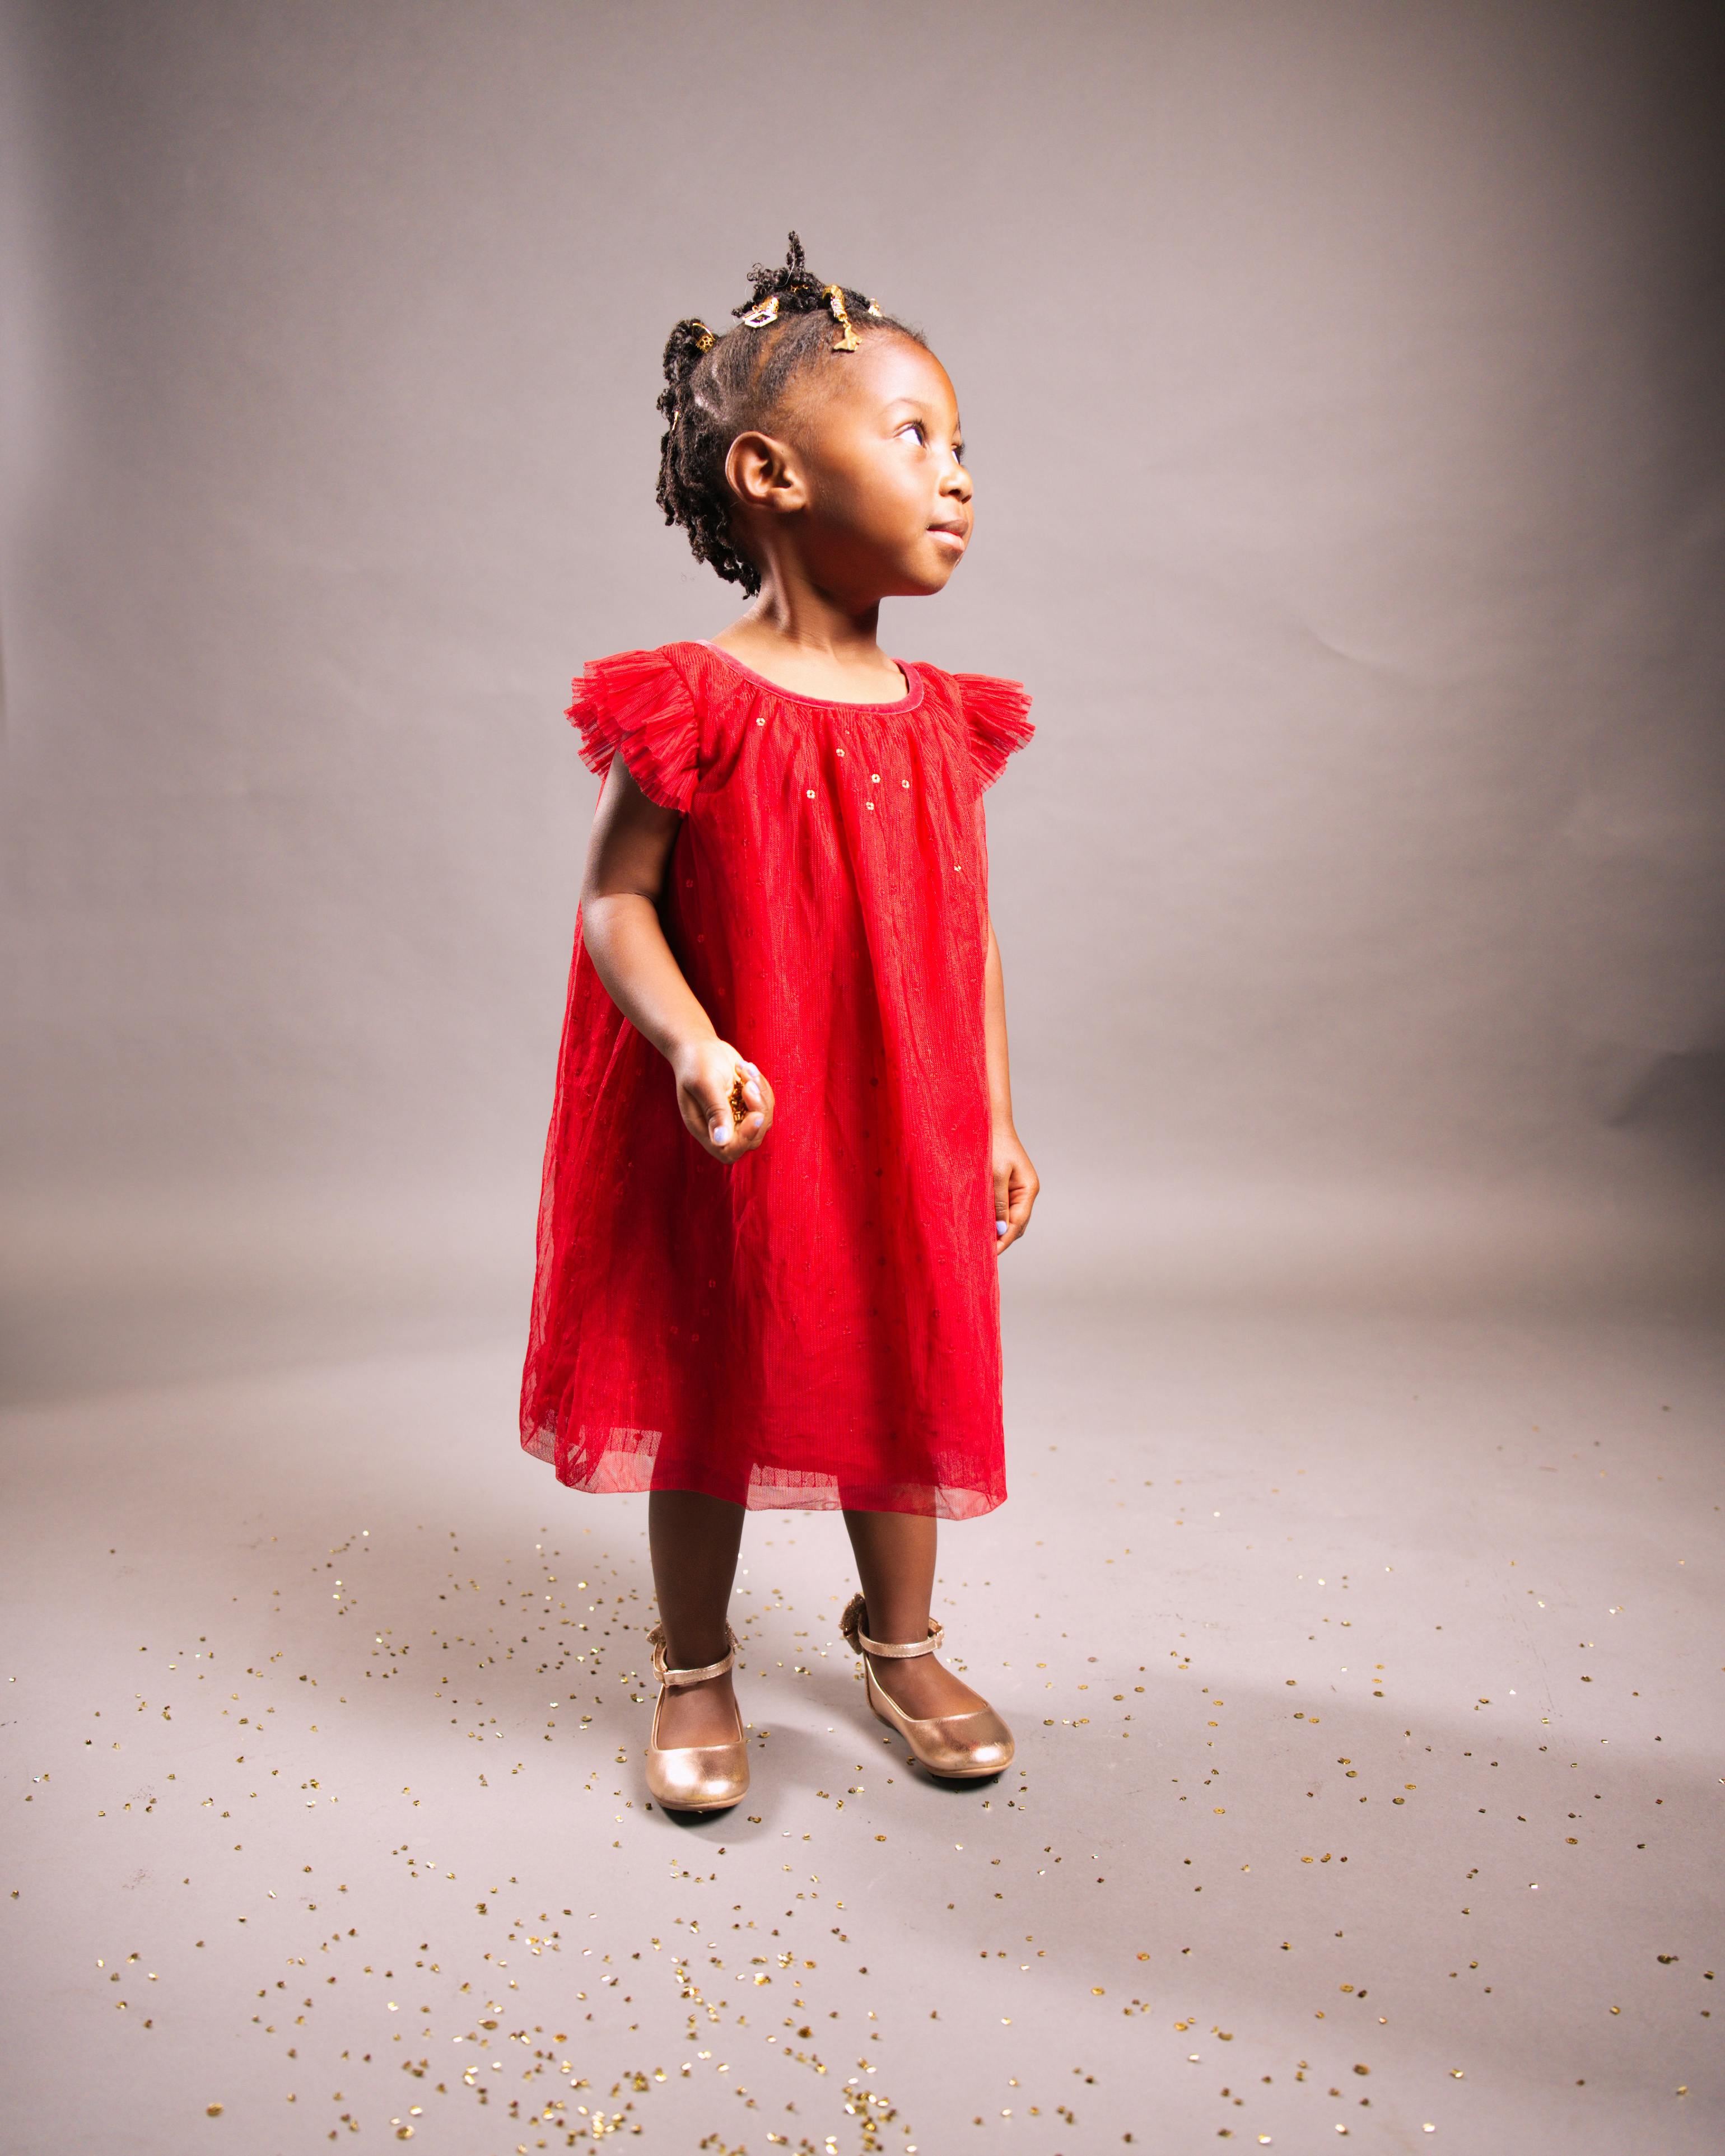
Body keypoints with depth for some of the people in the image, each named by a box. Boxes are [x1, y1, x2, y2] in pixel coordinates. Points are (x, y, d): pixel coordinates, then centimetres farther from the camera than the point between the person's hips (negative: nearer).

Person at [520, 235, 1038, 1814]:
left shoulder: (939, 720, 3)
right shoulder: (695, 707, -12)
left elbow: (966, 930, 8)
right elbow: (613, 901, -12)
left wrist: (994, 1119, 7)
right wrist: (692, 1046, -28)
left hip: (901, 1134, 5)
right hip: (731, 1142, -4)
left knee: (905, 1377, 16)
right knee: (710, 1395, 11)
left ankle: (900, 1641, 41)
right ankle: (696, 1671, 34)